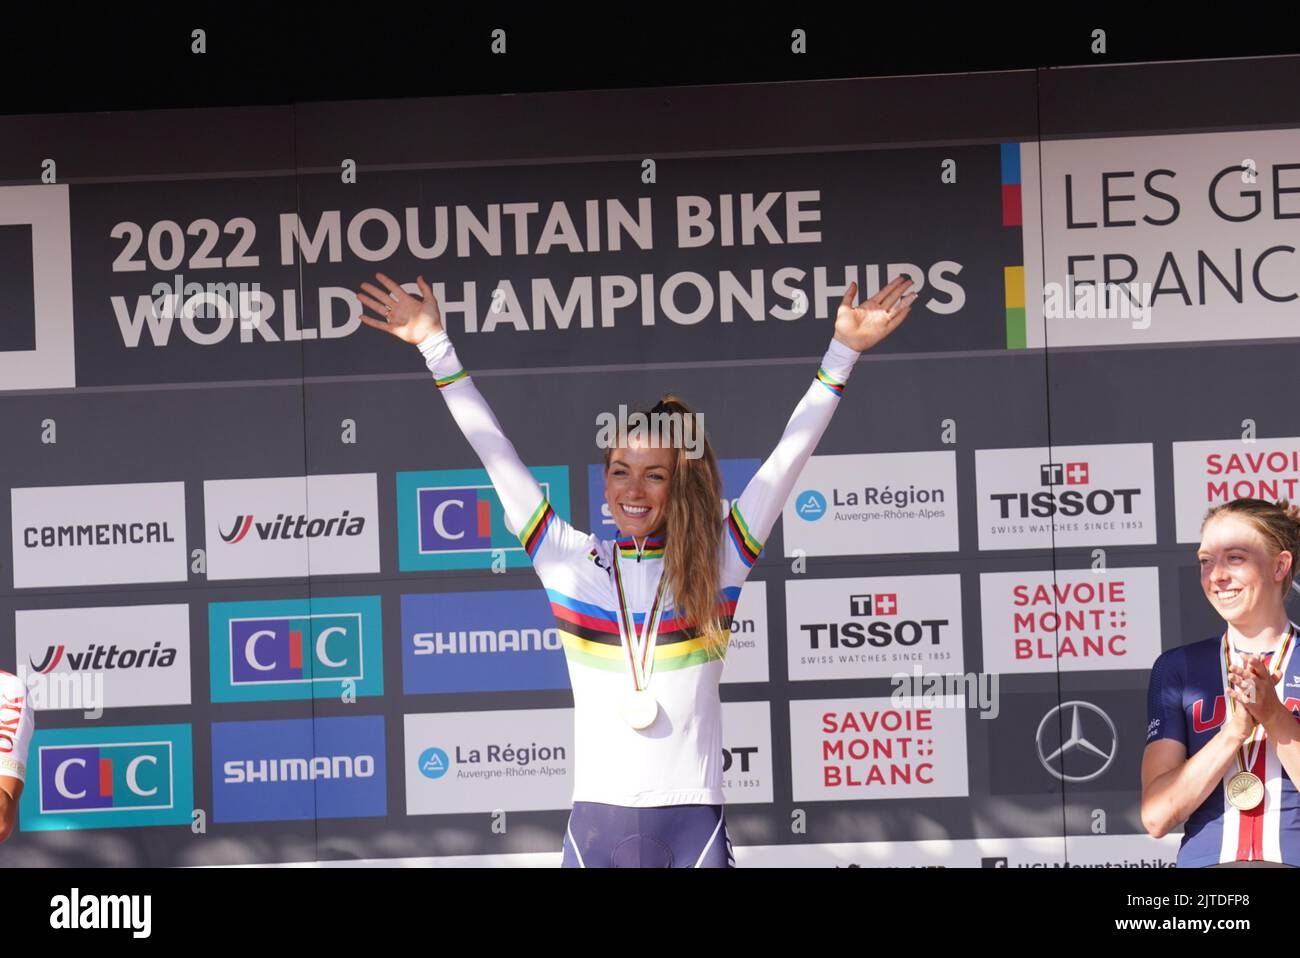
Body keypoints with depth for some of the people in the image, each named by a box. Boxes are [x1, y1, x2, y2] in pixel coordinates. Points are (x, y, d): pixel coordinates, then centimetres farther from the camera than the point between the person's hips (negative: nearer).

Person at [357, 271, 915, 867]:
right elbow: (495, 455, 11)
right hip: (596, 823, 1)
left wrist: (841, 353, 0)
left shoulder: (716, 563, 6)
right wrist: (437, 348, 11)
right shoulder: (569, 562, 9)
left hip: (691, 825, -1)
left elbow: (788, 456, 4)